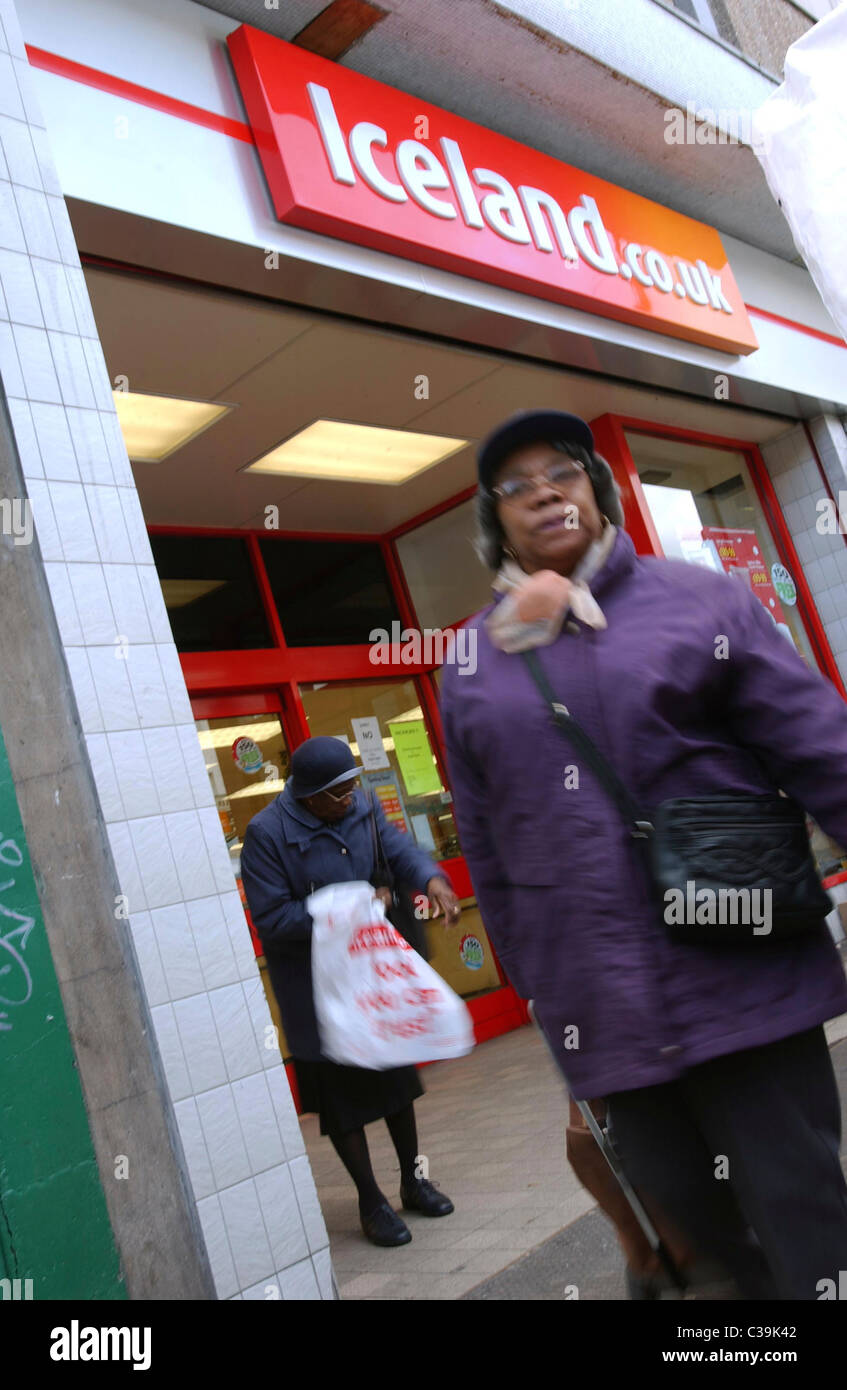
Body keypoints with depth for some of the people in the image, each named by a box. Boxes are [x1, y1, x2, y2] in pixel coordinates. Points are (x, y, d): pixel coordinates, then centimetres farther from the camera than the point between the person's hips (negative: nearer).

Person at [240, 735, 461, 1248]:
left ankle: (412, 1180, 37)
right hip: (317, 987, -6)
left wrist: (431, 878, -28)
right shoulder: (267, 834, -22)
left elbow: (399, 848, -5)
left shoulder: (361, 808, -4)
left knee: (395, 1074, 18)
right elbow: (271, 920, -22)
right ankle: (372, 1202, 24)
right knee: (341, 1093, 6)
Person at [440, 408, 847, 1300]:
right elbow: (485, 847, 10)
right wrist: (532, 983, 12)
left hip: (743, 976, -2)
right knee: (678, 1194, 14)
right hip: (600, 1009, 3)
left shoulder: (698, 599, 1)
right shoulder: (470, 663, 7)